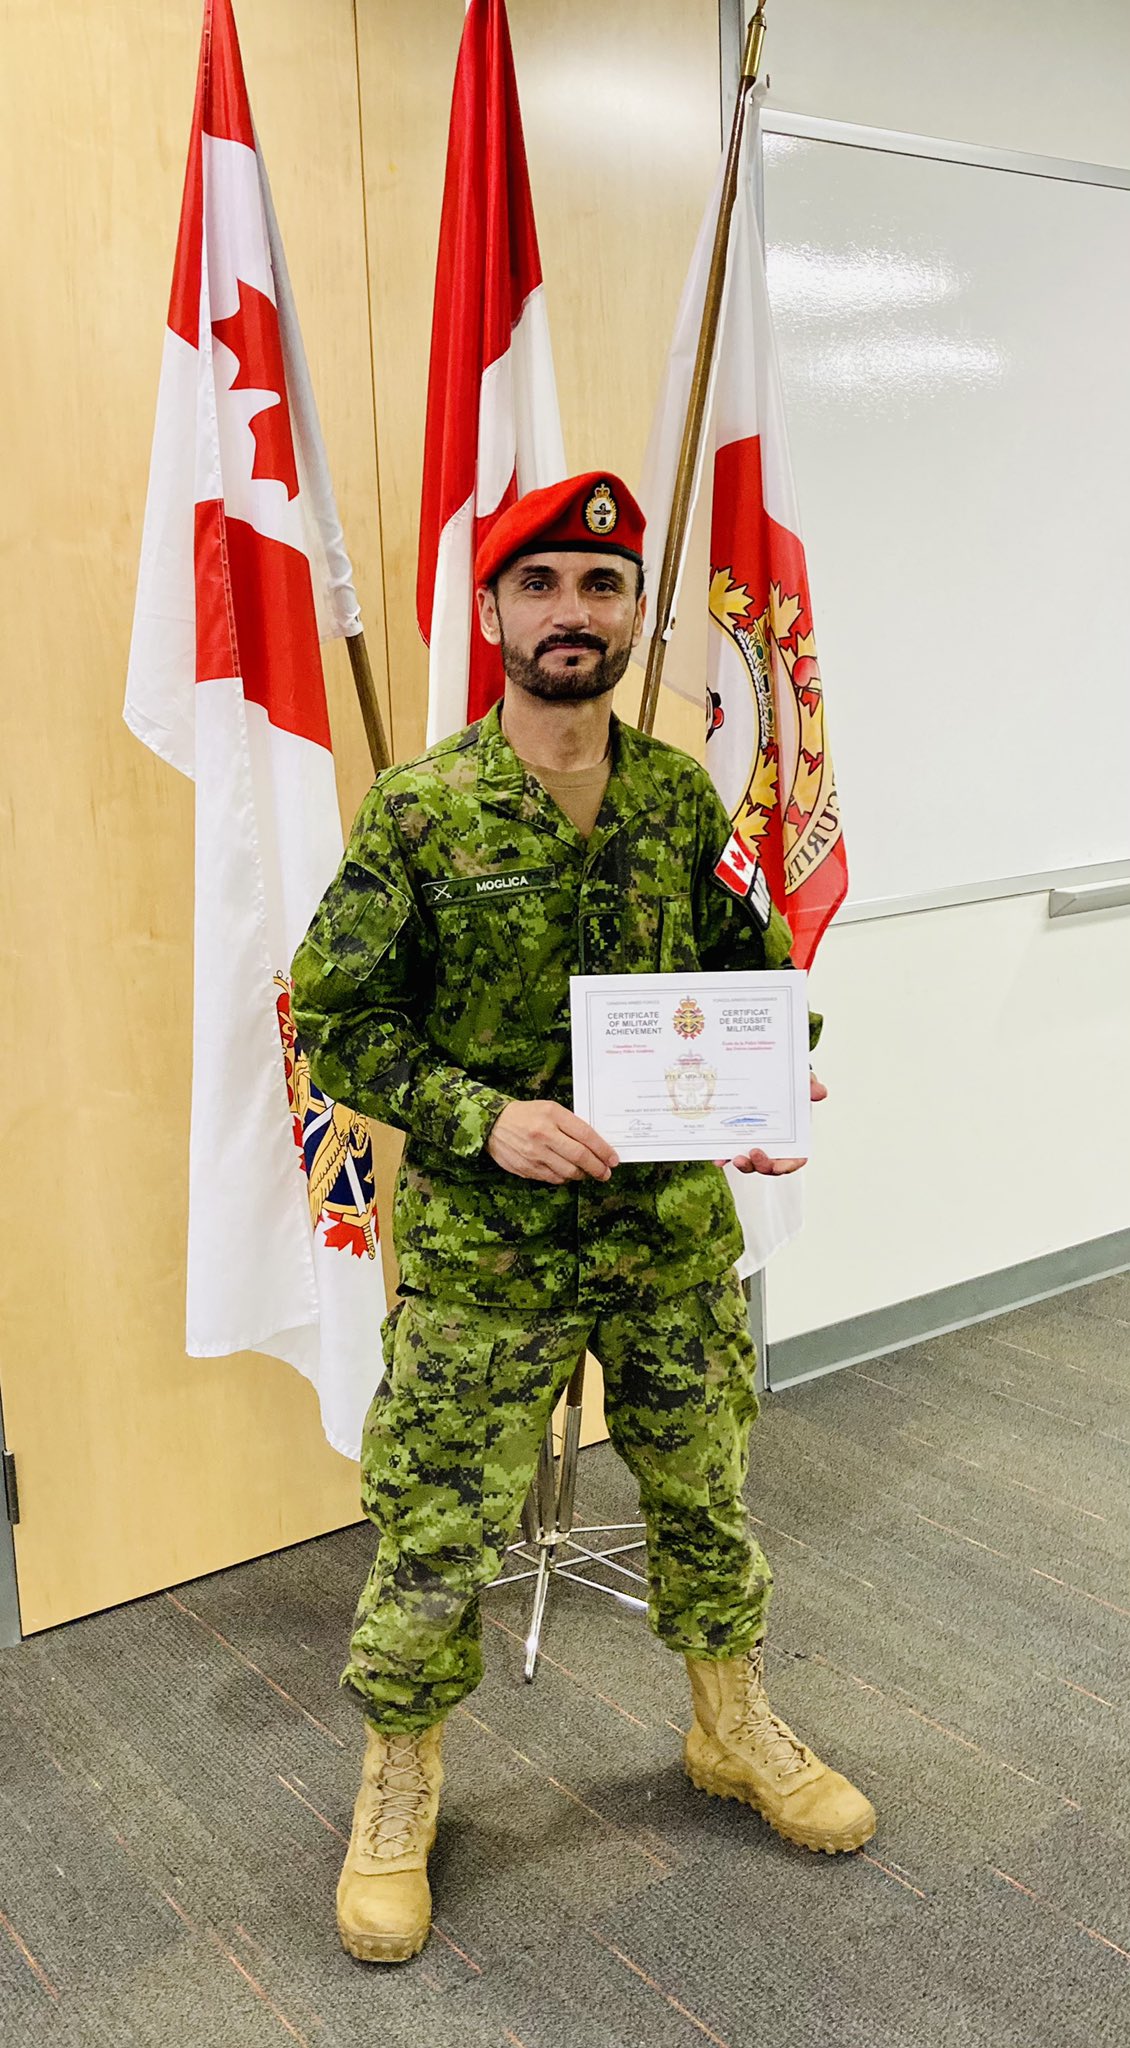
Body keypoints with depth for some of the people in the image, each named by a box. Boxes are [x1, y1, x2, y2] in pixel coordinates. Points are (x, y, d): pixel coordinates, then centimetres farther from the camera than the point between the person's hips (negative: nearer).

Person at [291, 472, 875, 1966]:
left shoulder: (682, 794, 2)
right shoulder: (416, 812, -10)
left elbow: (752, 970, 11)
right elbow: (336, 1021, -8)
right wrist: (484, 1117, -21)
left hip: (675, 1227, 4)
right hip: (481, 1245, -4)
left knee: (705, 1492, 19)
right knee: (437, 1530, 5)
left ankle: (736, 1733, 45)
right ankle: (398, 1790, 31)